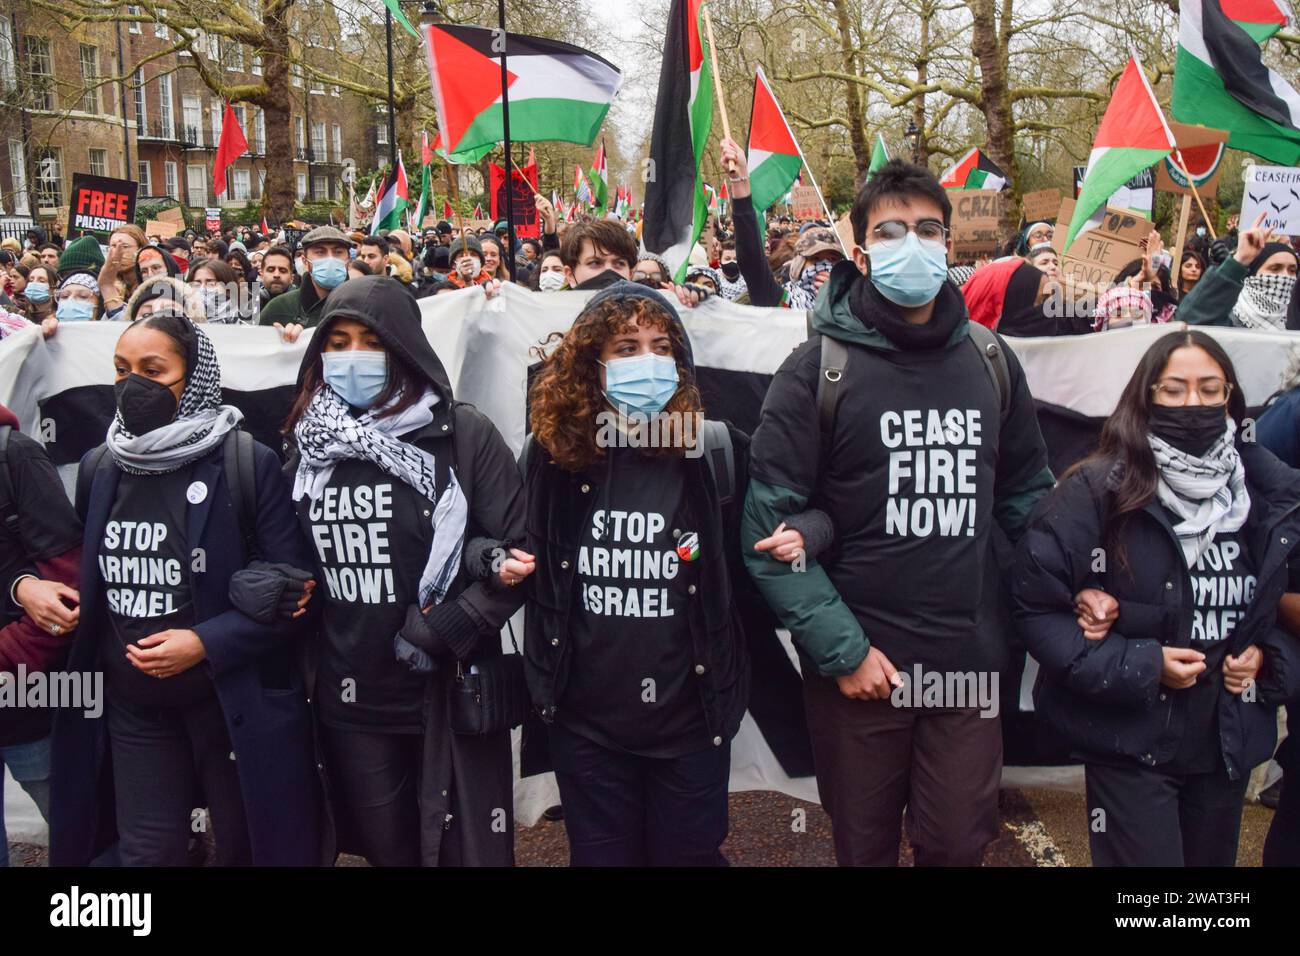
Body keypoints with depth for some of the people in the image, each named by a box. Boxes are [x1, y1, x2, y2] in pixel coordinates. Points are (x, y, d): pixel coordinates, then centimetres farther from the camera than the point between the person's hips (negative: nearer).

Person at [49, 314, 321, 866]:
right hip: (130, 704, 4)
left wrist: (206, 643, -21)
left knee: (247, 846, 12)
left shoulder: (249, 464, -12)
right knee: (146, 854, 12)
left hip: (233, 700, -4)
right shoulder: (98, 468, 5)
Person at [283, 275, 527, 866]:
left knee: (466, 850, 7)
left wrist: (439, 632, -16)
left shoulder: (462, 434, -9)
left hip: (449, 694, -4)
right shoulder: (309, 445, 5)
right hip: (349, 703, 4)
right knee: (384, 849, 18)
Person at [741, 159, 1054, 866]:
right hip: (858, 667, -3)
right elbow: (770, 524, -11)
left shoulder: (991, 361, 6)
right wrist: (841, 649, -14)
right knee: (865, 849, 15)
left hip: (969, 662, 3)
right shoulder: (819, 369, -8)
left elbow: (1027, 493, 16)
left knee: (960, 846, 13)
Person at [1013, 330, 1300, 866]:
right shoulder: (1096, 491, -14)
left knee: (1213, 859, 21)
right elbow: (1036, 607, -15)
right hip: (1131, 741, -5)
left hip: (1230, 740, 5)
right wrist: (1140, 667, -19)